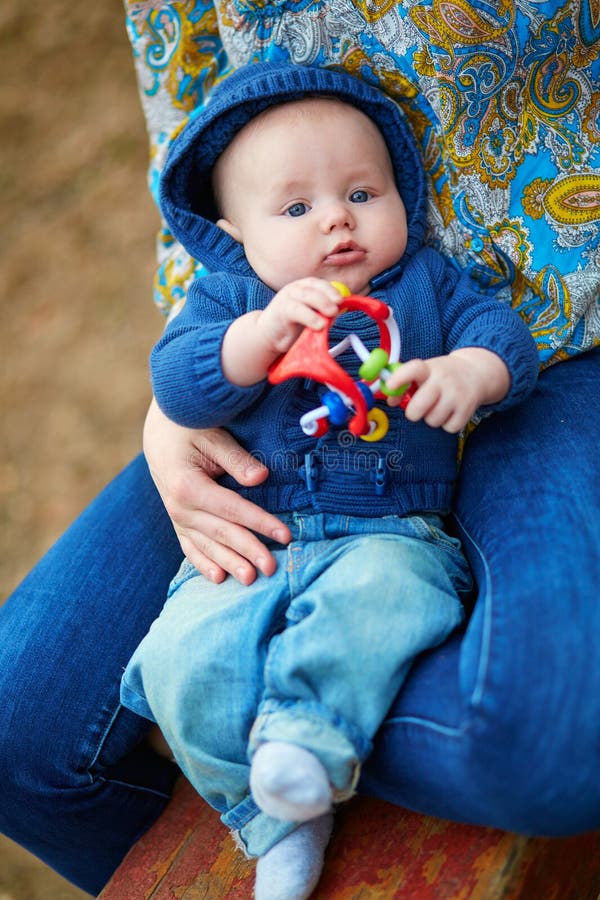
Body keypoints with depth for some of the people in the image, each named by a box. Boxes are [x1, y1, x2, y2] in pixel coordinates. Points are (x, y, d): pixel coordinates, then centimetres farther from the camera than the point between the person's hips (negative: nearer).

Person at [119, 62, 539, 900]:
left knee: (383, 591, -36)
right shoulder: (226, 296, 9)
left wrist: (469, 372, -23)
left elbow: (504, 333, 1)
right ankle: (277, 818, -6)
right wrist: (263, 332, -25)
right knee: (182, 656, -21)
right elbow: (177, 382, -7)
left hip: (388, 535, -1)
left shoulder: (426, 280, 12)